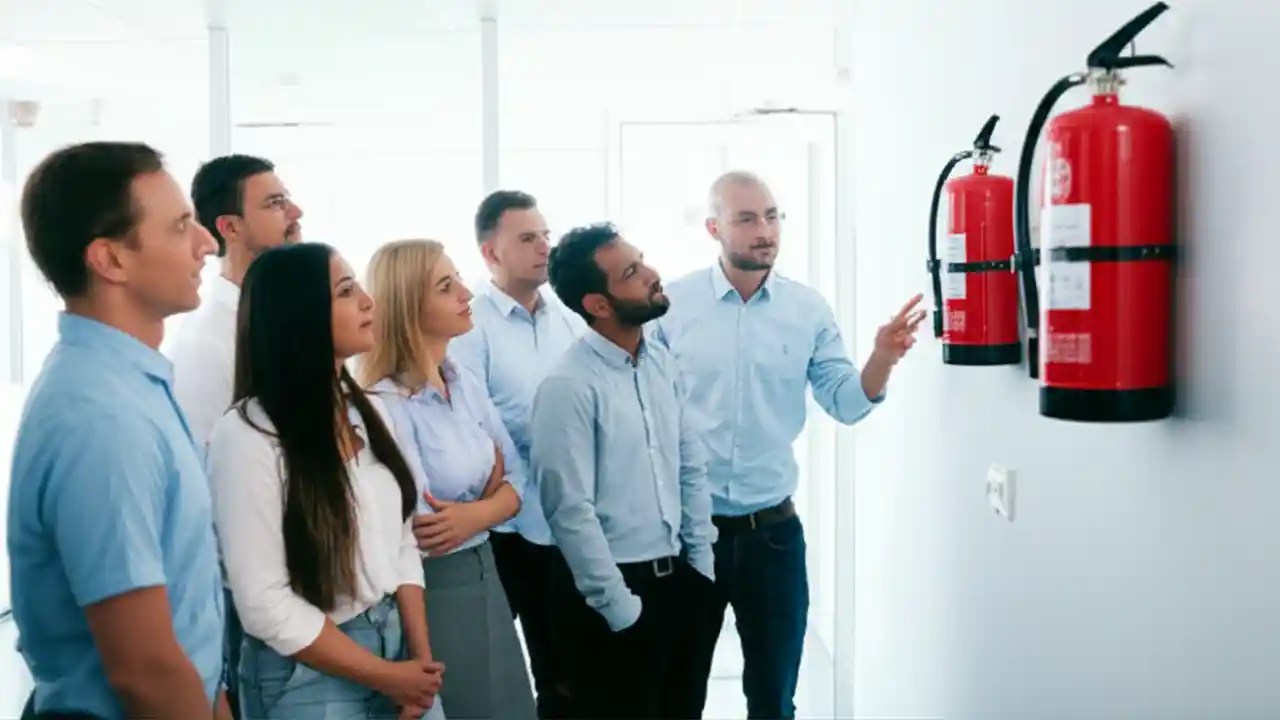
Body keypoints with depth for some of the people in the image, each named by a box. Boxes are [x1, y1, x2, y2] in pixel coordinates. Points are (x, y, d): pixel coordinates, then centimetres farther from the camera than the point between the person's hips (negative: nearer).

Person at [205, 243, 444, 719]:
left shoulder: (368, 411, 3)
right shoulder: (246, 438, -18)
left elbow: (402, 542, 5)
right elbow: (265, 605, -19)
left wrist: (420, 656, -5)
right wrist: (385, 676, -13)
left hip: (396, 640, 6)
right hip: (310, 677, -6)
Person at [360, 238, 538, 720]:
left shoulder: (466, 384, 4)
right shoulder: (386, 405, -19)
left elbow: (515, 482, 6)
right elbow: (422, 532, -23)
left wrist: (475, 514, -14)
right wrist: (488, 486, -7)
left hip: (486, 577, 7)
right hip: (432, 593, -7)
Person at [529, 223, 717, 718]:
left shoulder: (661, 362, 5)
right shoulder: (569, 386, -17)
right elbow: (571, 512, -18)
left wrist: (701, 562, 8)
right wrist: (621, 608, -14)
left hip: (679, 578, 7)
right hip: (616, 593, -7)